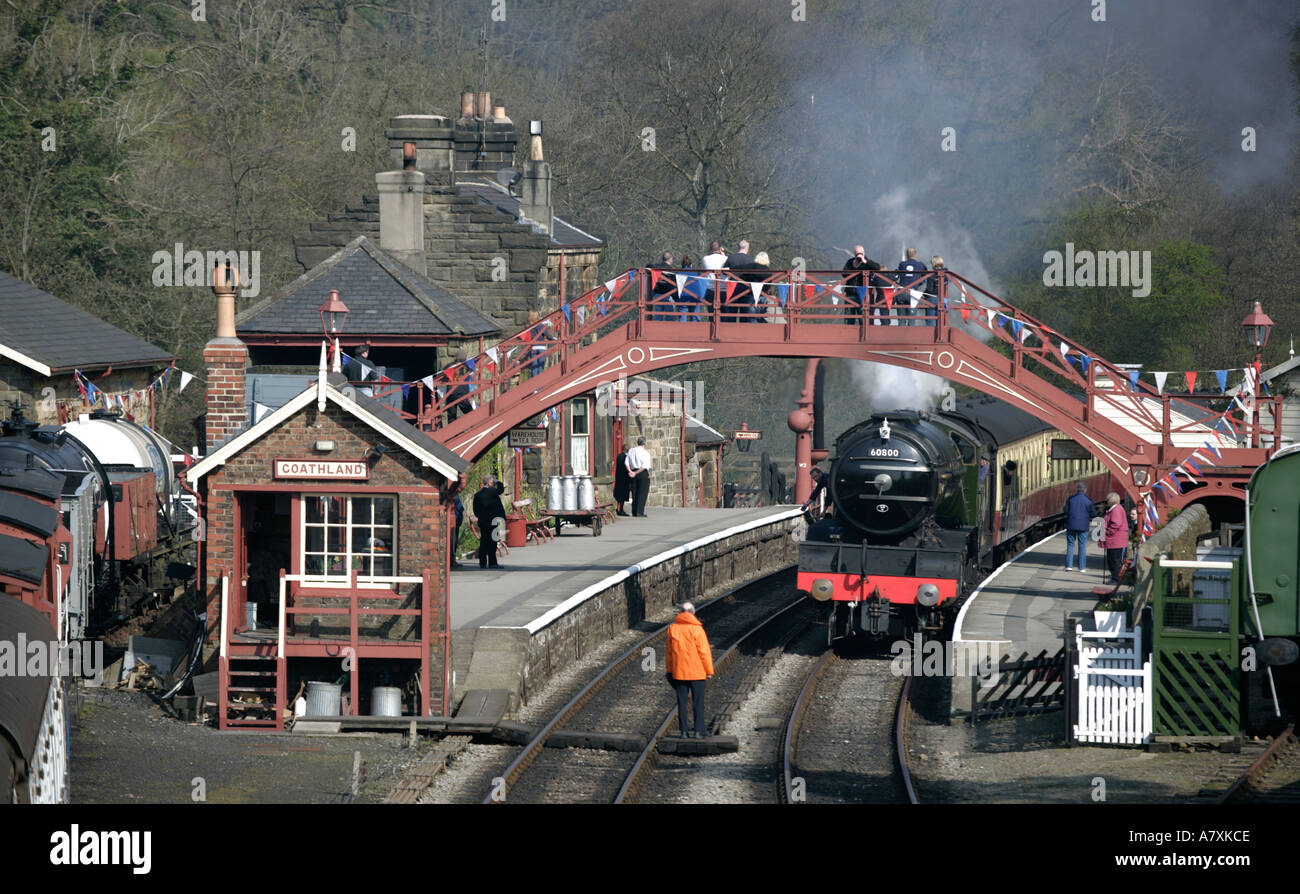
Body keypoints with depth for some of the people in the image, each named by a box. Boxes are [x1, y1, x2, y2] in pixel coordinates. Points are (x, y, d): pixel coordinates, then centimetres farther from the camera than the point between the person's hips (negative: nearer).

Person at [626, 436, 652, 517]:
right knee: (642, 493, -2)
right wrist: (636, 473, -12)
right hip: (643, 474, -6)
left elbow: (626, 462, 2)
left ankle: (634, 512, 11)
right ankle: (639, 512, -5)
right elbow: (645, 466, -17)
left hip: (634, 472, 6)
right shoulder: (645, 452, -10)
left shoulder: (631, 451, 7)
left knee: (634, 493, 11)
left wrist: (630, 471, -7)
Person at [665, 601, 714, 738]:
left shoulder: (672, 628, 0)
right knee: (698, 701, 3)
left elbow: (669, 651, 7)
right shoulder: (696, 629, -11)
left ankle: (684, 730, 8)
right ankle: (699, 731, 0)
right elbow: (704, 651, -10)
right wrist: (709, 671, -3)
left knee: (681, 701, 8)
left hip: (678, 672, 3)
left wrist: (669, 669, 16)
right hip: (696, 671, -3)